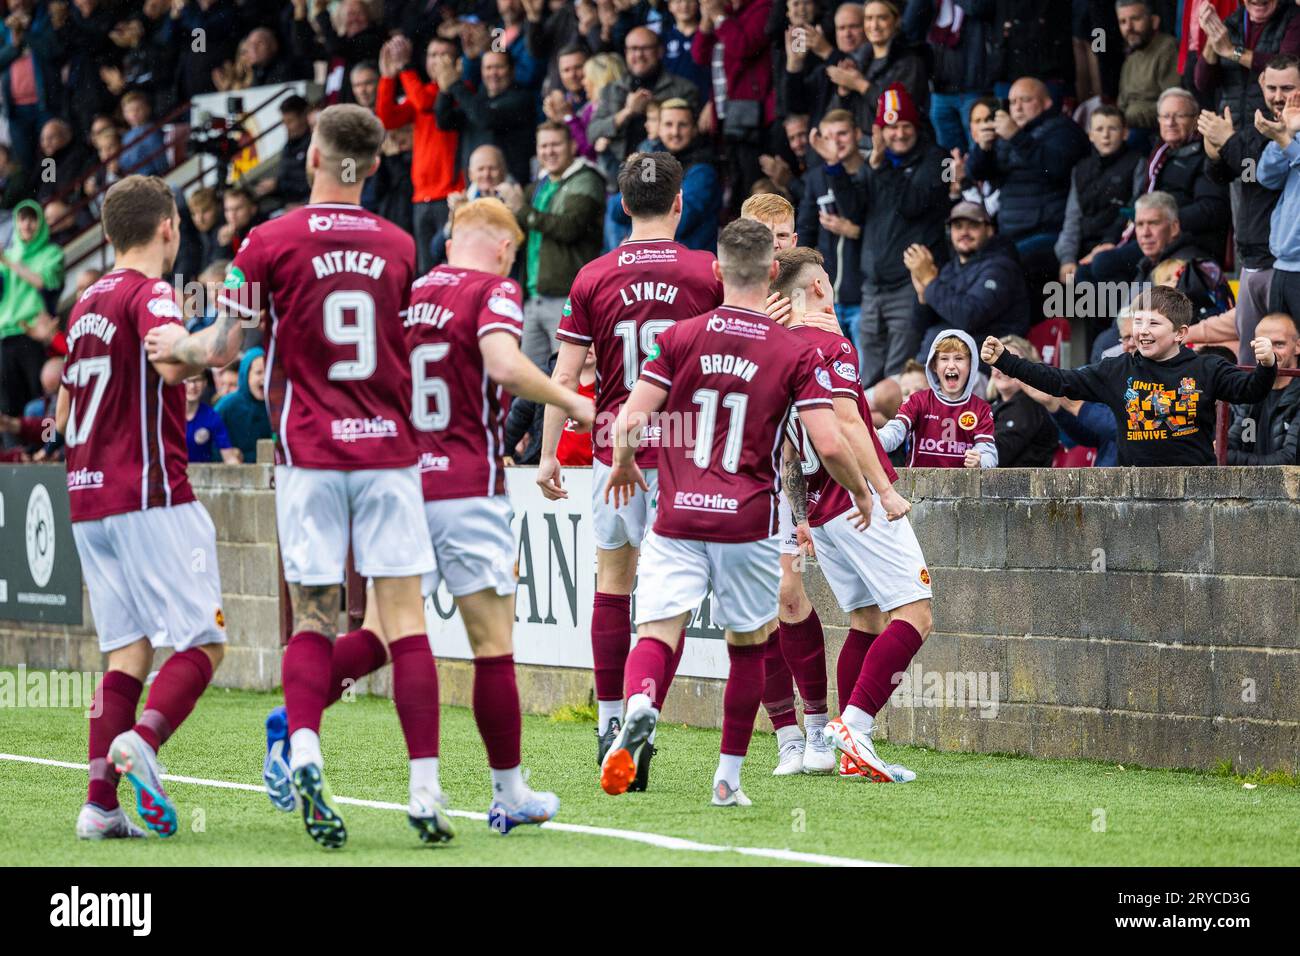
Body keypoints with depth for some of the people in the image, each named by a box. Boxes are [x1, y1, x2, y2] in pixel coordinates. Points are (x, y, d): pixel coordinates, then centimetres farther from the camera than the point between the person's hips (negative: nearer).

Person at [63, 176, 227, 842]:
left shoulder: (86, 304, 18)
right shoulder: (149, 293, -8)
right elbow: (171, 358, -30)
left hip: (87, 499, 8)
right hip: (149, 497, -8)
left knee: (127, 653, 7)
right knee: (203, 641, -5)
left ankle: (100, 803, -3)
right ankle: (141, 742, -28)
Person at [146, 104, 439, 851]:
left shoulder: (271, 243, -3)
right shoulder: (399, 247, 6)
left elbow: (223, 349, 2)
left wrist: (176, 344, 25)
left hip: (310, 454, -1)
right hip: (389, 449, 1)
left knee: (314, 617, 4)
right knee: (404, 618, 0)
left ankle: (302, 751, -21)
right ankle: (426, 790, -5)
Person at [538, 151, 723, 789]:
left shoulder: (594, 277, -1)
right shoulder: (709, 273, -4)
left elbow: (565, 374, -1)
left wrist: (548, 453, 5)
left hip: (615, 445, 2)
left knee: (613, 582, 15)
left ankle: (609, 722, 16)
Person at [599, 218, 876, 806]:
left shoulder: (679, 338, 2)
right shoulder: (796, 355, -2)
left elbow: (631, 419, -2)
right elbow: (829, 446, -9)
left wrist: (623, 464, 19)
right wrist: (861, 493, 11)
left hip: (678, 517, 0)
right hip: (748, 524, 0)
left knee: (656, 634, -6)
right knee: (746, 646, 15)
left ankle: (639, 702, -39)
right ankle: (728, 776, 18)